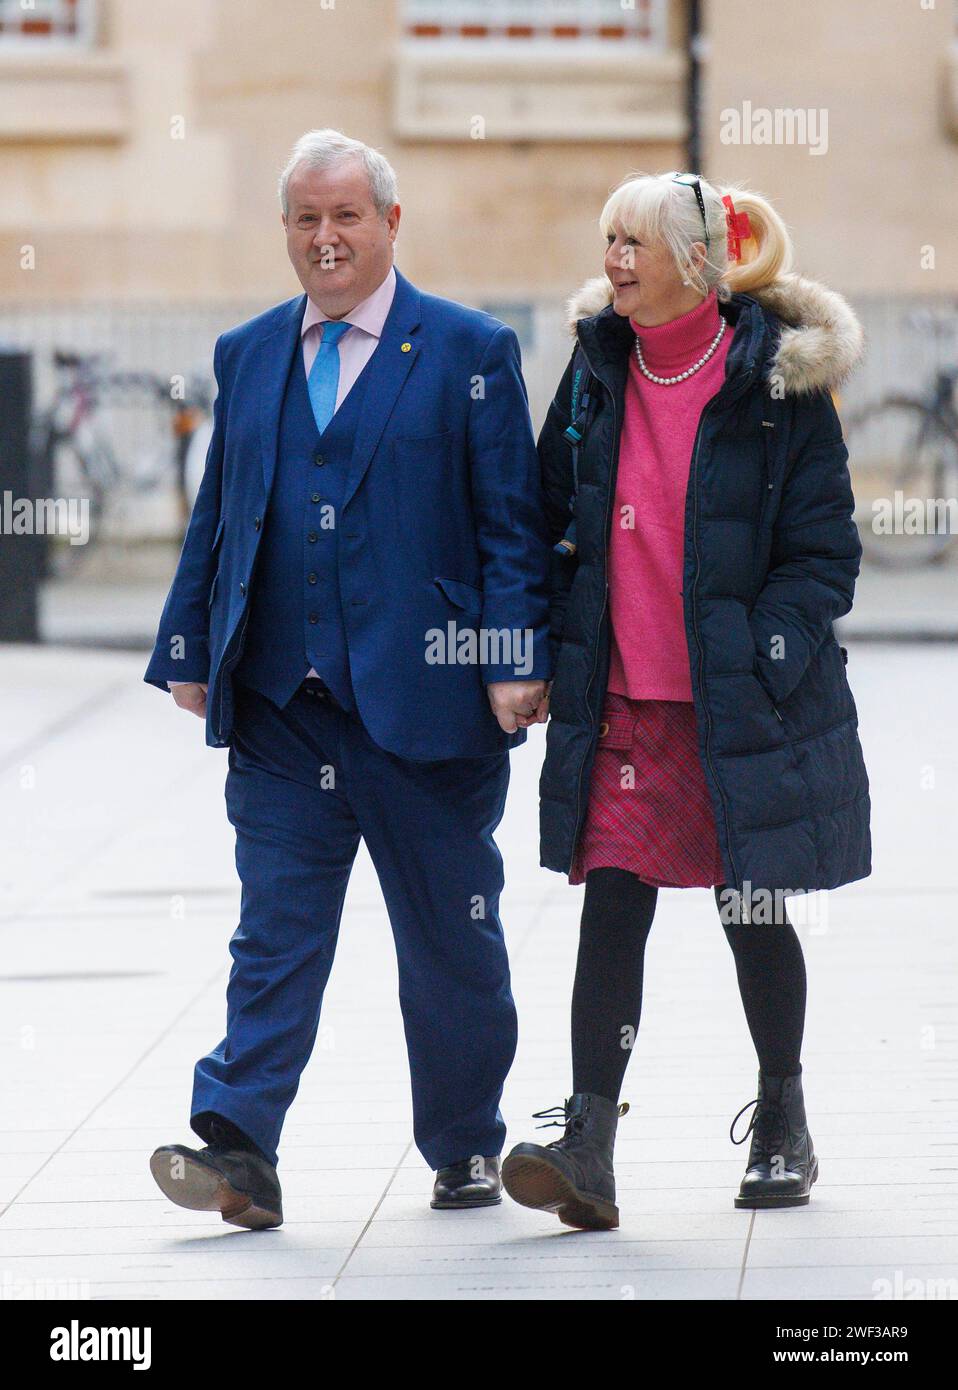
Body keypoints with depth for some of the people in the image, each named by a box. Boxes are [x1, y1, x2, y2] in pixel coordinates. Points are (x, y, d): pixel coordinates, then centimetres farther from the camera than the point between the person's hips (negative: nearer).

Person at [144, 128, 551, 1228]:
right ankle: (239, 1149, -8)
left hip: (425, 701, -3)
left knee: (451, 940, 7)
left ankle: (465, 1145, 22)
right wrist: (190, 651, 10)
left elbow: (510, 521, -2)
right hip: (280, 705, 3)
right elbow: (216, 515, 17)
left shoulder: (469, 351, 1)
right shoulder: (247, 354, 13)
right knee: (276, 930, -3)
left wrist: (513, 660, -11)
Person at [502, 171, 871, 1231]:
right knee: (611, 911, -7)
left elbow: (822, 552, -7)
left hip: (746, 702, -3)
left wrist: (760, 669, -15)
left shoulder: (777, 380, -8)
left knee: (755, 917, 9)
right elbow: (550, 515, 15)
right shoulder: (598, 367, 6)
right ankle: (587, 1150, -12)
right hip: (621, 701, 3)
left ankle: (783, 1125, 28)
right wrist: (546, 650, 7)